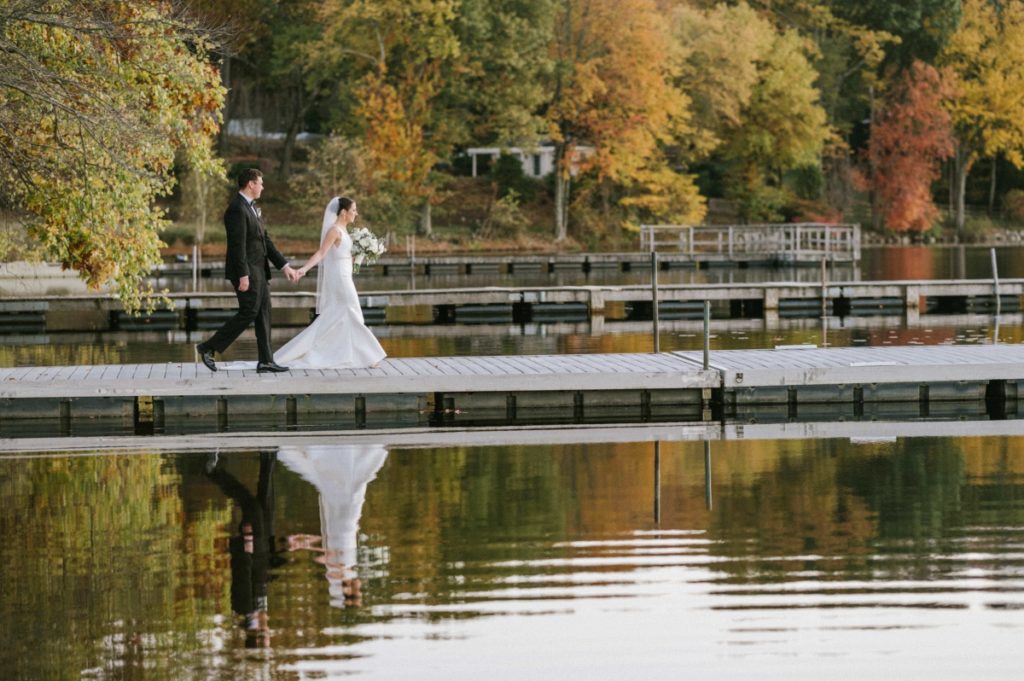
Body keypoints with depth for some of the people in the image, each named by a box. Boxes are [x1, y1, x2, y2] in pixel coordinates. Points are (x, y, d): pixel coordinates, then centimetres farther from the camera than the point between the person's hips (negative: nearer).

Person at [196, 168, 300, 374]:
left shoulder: (251, 208, 15)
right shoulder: (237, 209, -16)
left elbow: (265, 241, 18)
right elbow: (238, 245, -21)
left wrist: (285, 266, 14)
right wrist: (243, 276, -24)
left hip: (259, 271, 10)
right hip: (247, 271, -10)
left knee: (264, 313, 7)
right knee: (249, 313, -9)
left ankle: (266, 360, 8)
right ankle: (208, 348, -2)